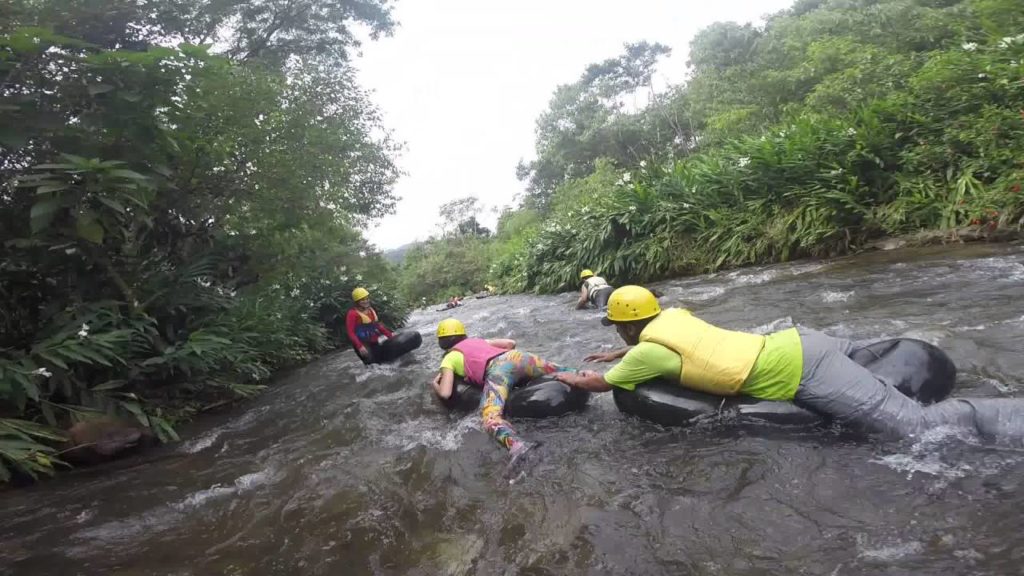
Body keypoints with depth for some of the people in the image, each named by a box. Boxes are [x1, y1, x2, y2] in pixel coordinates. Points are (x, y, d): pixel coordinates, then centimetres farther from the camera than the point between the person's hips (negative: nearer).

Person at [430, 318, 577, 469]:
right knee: (564, 373, 18)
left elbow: (445, 394, 10)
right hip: (515, 356, 6)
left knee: (491, 418, -24)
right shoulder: (478, 341, 36)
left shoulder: (449, 359, 22)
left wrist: (434, 385, 32)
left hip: (497, 368, -6)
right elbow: (511, 343, 34)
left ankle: (515, 443, -54)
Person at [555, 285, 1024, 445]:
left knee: (923, 428, -6)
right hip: (799, 343, 8)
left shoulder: (647, 353, -8)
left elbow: (597, 384, 8)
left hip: (804, 377, -8)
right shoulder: (673, 315, 13)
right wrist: (617, 354, 43)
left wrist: (569, 377, 27)